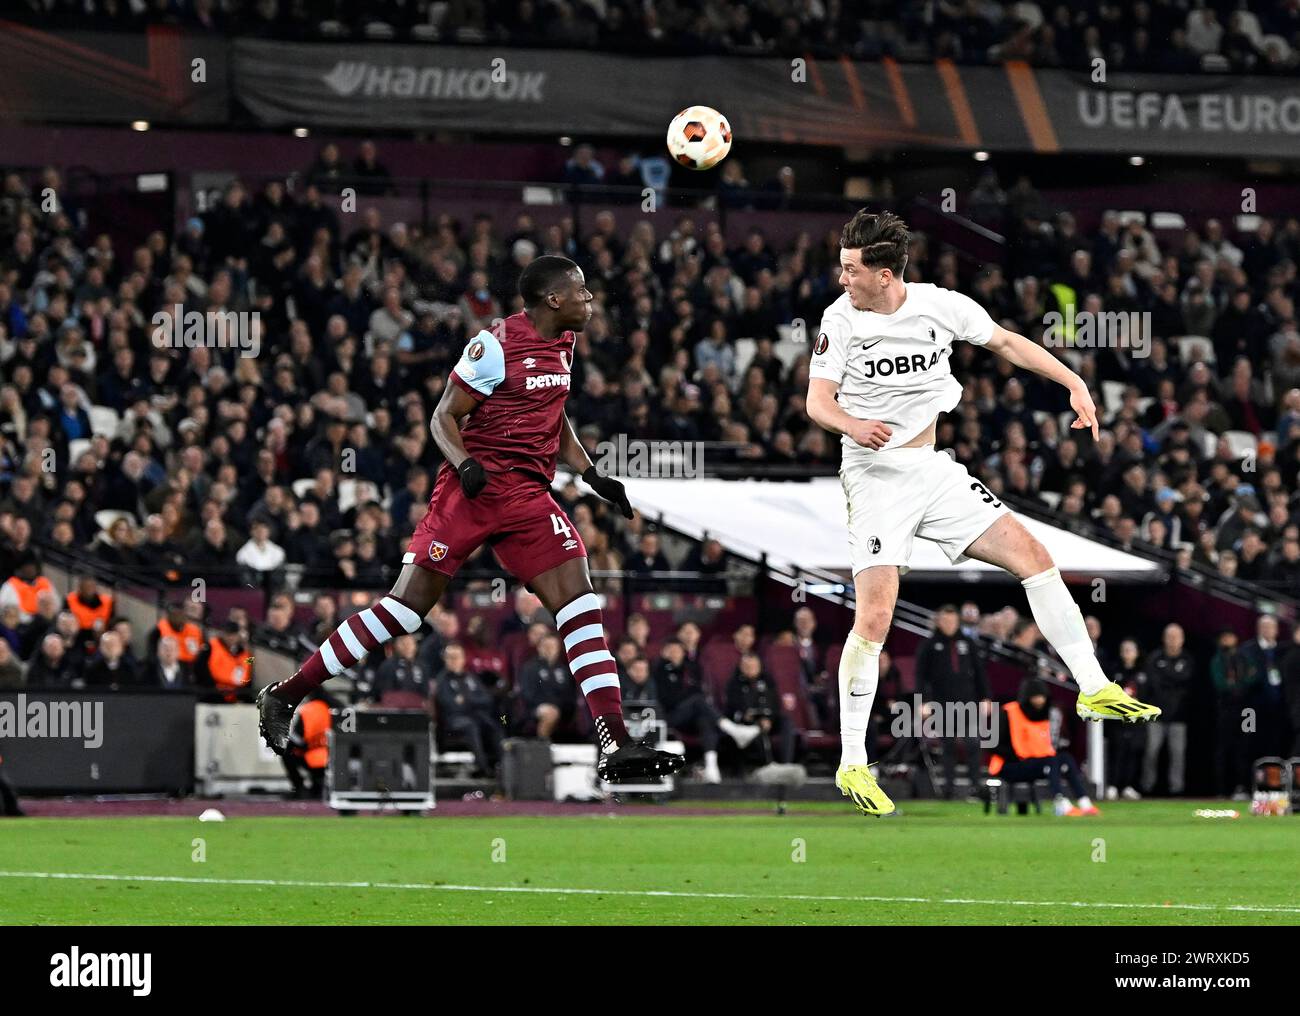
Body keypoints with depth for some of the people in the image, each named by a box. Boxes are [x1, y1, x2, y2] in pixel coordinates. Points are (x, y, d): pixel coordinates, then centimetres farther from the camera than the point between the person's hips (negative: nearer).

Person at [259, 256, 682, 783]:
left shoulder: (562, 343, 13)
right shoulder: (495, 345, -12)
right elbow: (443, 417, -9)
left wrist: (591, 474, 18)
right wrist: (465, 465, -26)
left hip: (528, 497, 7)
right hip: (473, 489, -7)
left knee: (580, 603, -8)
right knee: (407, 605, -6)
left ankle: (615, 745, -12)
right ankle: (284, 695, 6)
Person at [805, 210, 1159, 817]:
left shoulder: (939, 306, -4)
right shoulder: (841, 319, -10)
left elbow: (1004, 341, 11)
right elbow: (817, 401, -9)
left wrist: (1074, 384, 5)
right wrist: (852, 424, -32)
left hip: (934, 471, 4)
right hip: (876, 479, -4)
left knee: (1033, 556, -3)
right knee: (875, 616, -15)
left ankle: (1094, 690, 6)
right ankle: (851, 764, -7)